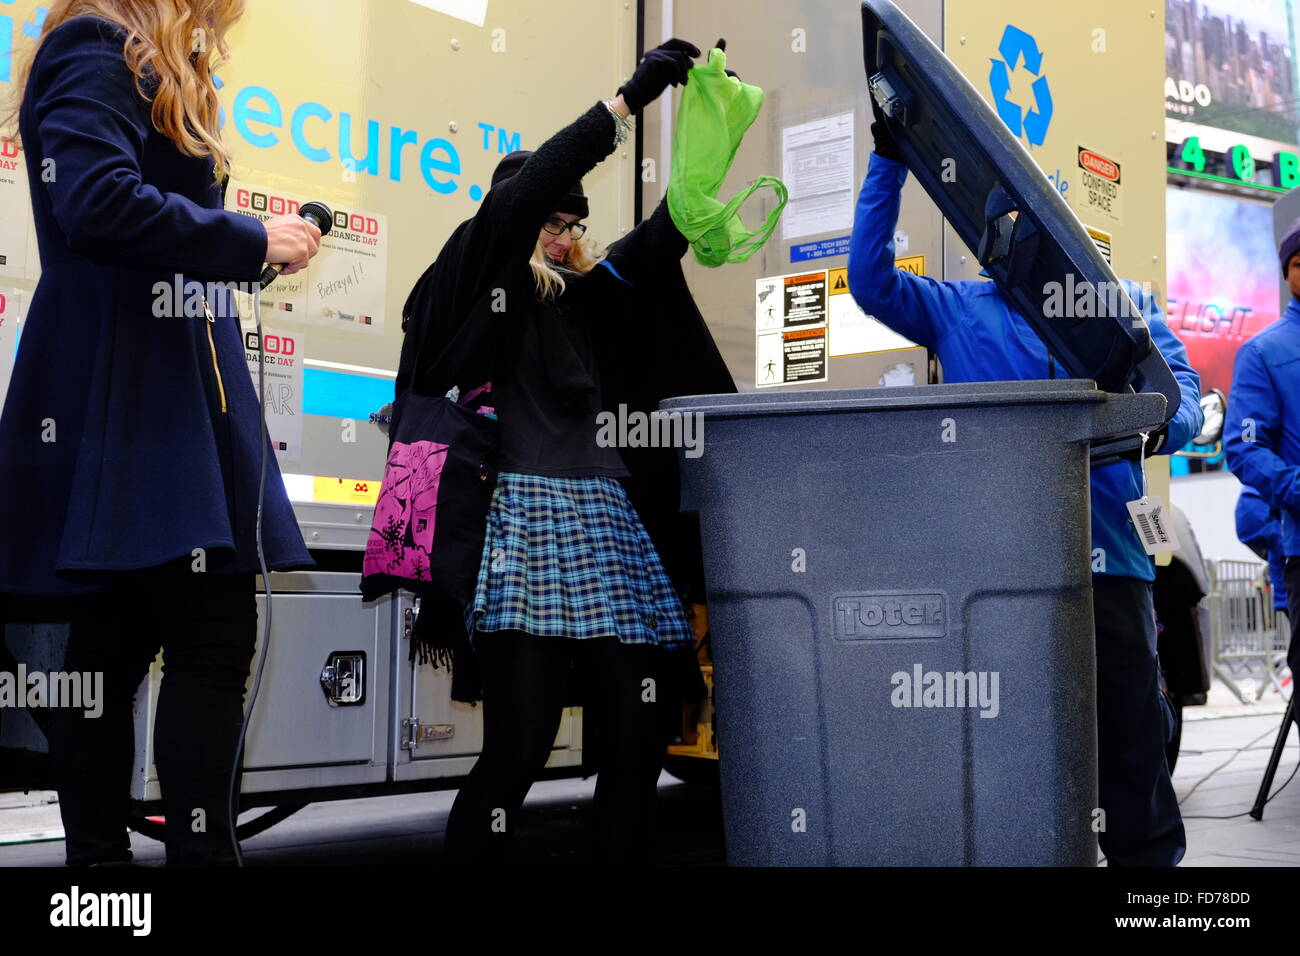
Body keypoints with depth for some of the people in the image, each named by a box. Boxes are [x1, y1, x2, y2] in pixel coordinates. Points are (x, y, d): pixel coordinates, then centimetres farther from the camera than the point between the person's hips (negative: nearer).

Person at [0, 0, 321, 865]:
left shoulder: (149, 77, 27)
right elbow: (98, 202, -20)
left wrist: (250, 247, 10)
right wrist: (250, 241, -11)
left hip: (167, 389, 10)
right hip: (121, 387, -10)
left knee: (116, 640, 7)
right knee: (214, 634, -13)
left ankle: (99, 849, 11)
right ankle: (201, 847, -11)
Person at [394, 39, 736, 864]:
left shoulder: (589, 295, 22)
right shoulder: (485, 289, 5)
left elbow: (665, 235, 18)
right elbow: (520, 194, -9)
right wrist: (632, 97, -10)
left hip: (608, 523, 6)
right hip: (526, 524, -6)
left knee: (637, 740, 0)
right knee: (519, 747, -10)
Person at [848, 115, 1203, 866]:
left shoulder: (1122, 300, 15)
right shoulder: (958, 309, 15)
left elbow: (1180, 383, 6)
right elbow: (872, 281, 4)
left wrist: (1166, 422, -18)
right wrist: (890, 164, 1)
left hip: (1107, 548, 0)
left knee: (1132, 732, 4)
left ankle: (1150, 854, 17)